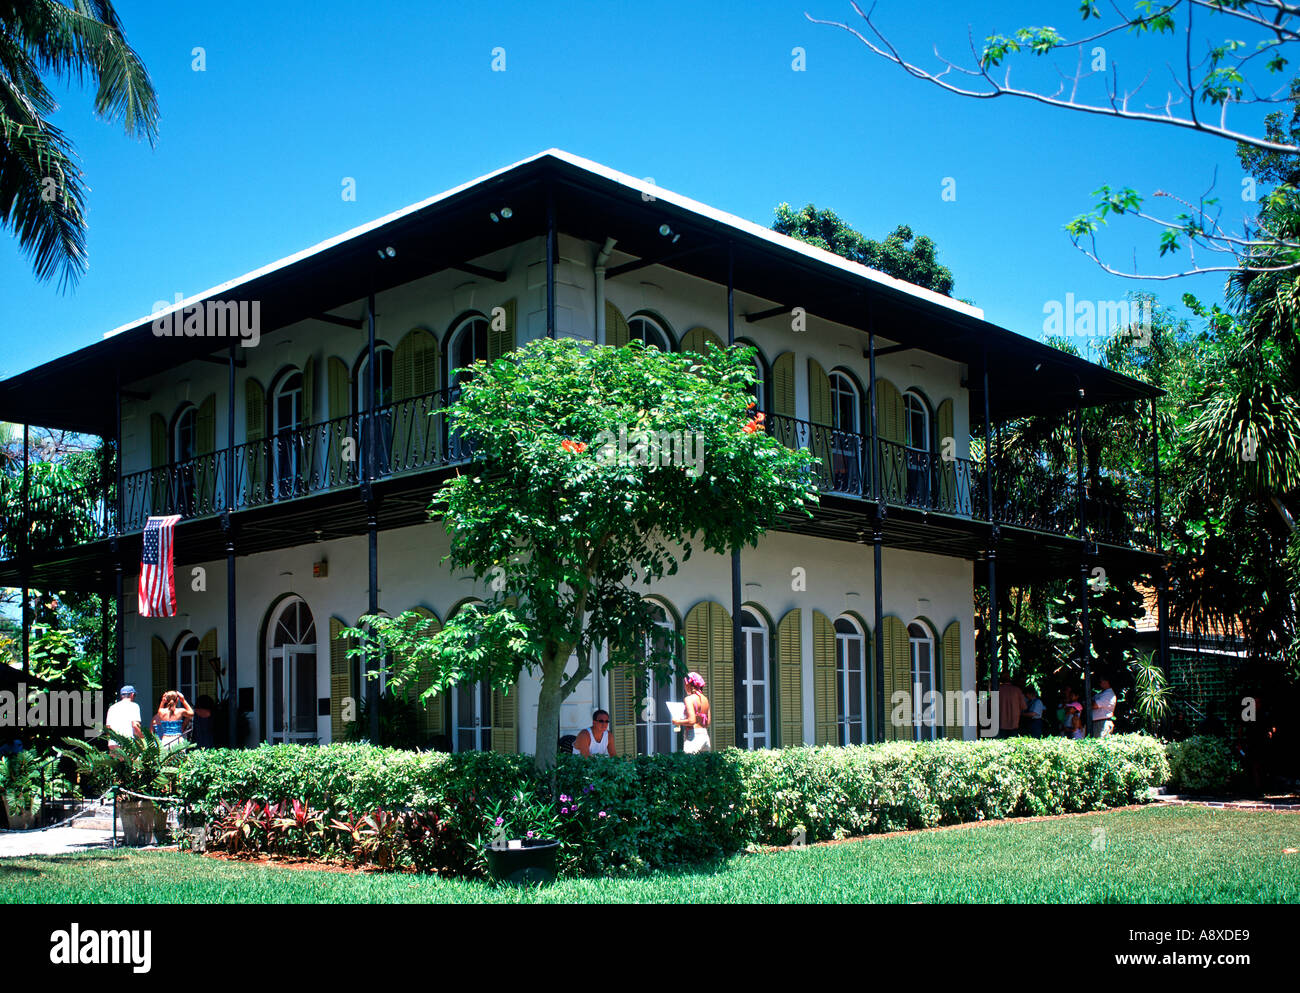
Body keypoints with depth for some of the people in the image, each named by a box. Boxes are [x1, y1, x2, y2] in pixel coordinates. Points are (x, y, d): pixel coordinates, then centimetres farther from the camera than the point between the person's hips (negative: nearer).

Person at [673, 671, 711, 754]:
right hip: (705, 734, 7)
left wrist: (678, 722, -4)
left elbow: (692, 721, -18)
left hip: (694, 736, -7)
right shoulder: (705, 699, 12)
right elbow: (708, 723, 15)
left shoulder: (689, 699, -9)